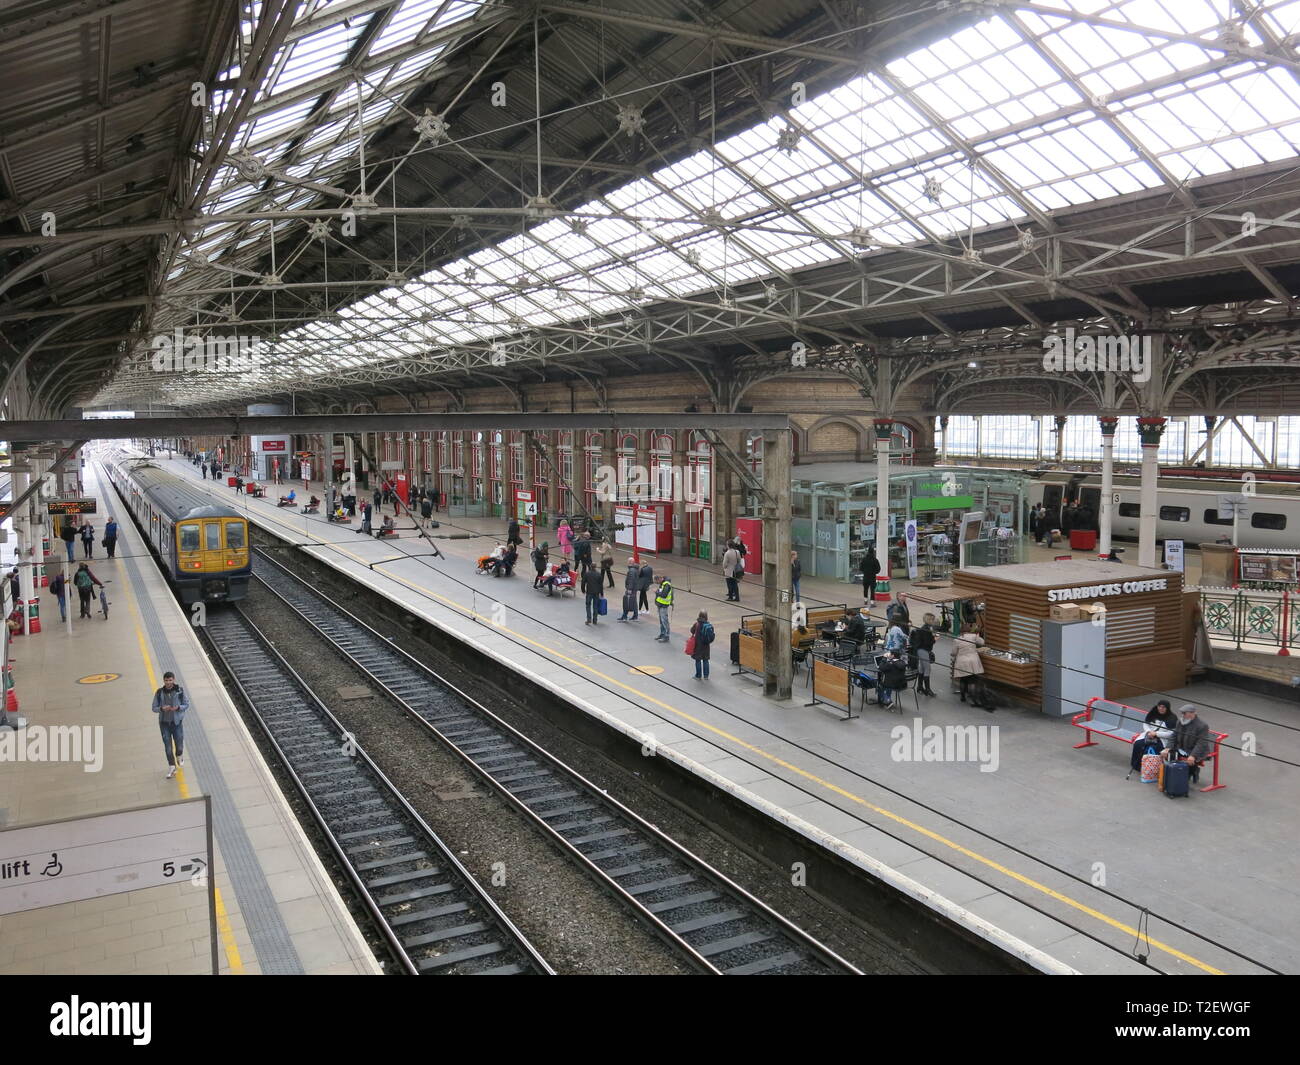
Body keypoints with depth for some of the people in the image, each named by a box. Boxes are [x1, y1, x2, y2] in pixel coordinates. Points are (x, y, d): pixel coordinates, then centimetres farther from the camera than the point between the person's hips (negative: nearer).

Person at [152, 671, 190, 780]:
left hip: (177, 722, -1)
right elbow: (154, 708, -2)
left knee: (179, 746, 3)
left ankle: (179, 756, 38)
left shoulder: (180, 690, -11)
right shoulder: (159, 692, -8)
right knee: (168, 746, -2)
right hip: (164, 723, 1)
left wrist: (177, 708, -24)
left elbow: (186, 705, -3)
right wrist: (162, 708, -24)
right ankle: (171, 768, 11)